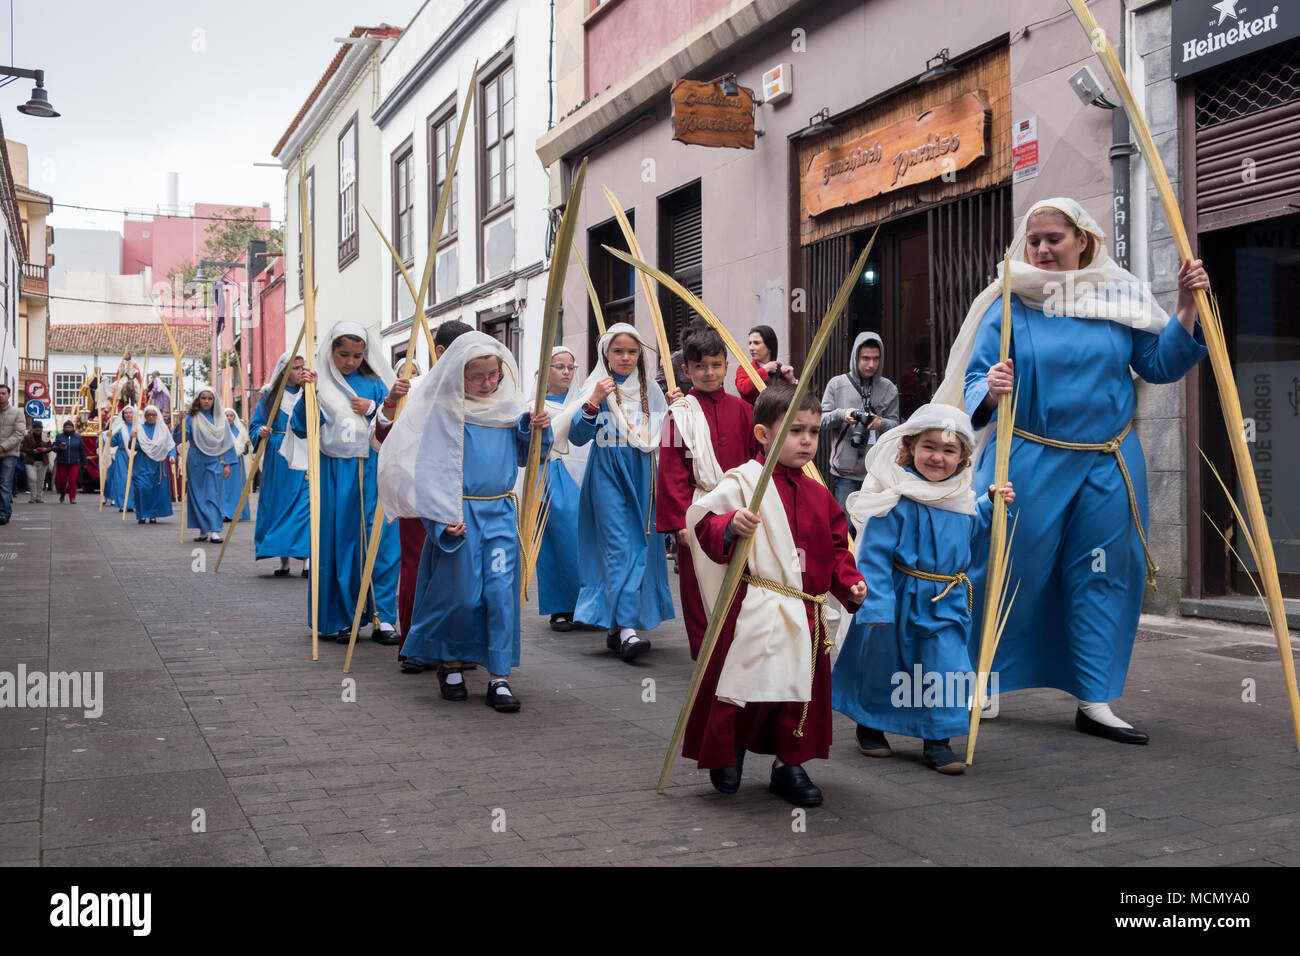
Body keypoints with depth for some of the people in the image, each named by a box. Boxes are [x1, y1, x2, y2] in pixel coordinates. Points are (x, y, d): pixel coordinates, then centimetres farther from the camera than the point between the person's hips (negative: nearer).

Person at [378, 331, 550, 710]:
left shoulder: (509, 407, 8)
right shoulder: (444, 410, -5)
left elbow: (523, 456, 15)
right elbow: (430, 468, -6)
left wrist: (537, 429, -5)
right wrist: (444, 517, -14)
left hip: (501, 512, 3)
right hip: (460, 513, -3)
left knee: (502, 590, -2)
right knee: (461, 594, 1)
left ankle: (499, 678, 4)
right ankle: (450, 663, 25)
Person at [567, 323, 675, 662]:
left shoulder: (651, 391, 12)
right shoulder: (595, 387, 1)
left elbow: (662, 435, 17)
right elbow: (577, 437, -6)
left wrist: (674, 409, 0)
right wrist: (593, 402, -19)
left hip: (643, 477, 4)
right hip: (608, 475, -4)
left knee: (642, 547, 3)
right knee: (618, 547, -13)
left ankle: (615, 624, 15)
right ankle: (625, 629, -18)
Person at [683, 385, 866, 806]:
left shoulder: (820, 495, 12)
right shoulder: (742, 481, -7)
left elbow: (837, 545, 19)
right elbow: (703, 518, -16)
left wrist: (849, 581, 4)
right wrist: (730, 524, -35)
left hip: (806, 613, 6)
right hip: (755, 609, -6)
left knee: (802, 688, 10)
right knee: (743, 681, 1)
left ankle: (790, 764, 25)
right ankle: (725, 755, 26)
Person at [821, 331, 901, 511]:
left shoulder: (888, 388, 9)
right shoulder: (837, 384, 5)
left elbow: (894, 423, 7)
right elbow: (822, 420, 4)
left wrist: (881, 423, -15)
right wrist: (841, 415, -16)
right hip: (845, 471, -1)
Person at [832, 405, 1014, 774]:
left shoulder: (960, 498, 4)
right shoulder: (895, 499, -17)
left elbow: (970, 534, 25)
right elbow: (874, 555, -18)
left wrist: (992, 505, 10)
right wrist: (876, 604, -21)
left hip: (946, 603, 5)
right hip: (900, 600, -4)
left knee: (948, 669, -3)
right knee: (883, 664, 11)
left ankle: (937, 741, 12)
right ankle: (870, 727, 33)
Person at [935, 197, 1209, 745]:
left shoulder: (1120, 298, 4)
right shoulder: (1009, 306, -4)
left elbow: (1160, 365, 8)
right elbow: (975, 381, -8)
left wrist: (1186, 308, -4)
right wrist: (990, 390, -30)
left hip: (1108, 463, 3)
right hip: (1029, 461, -3)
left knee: (1101, 579, 7)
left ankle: (1094, 702, 18)